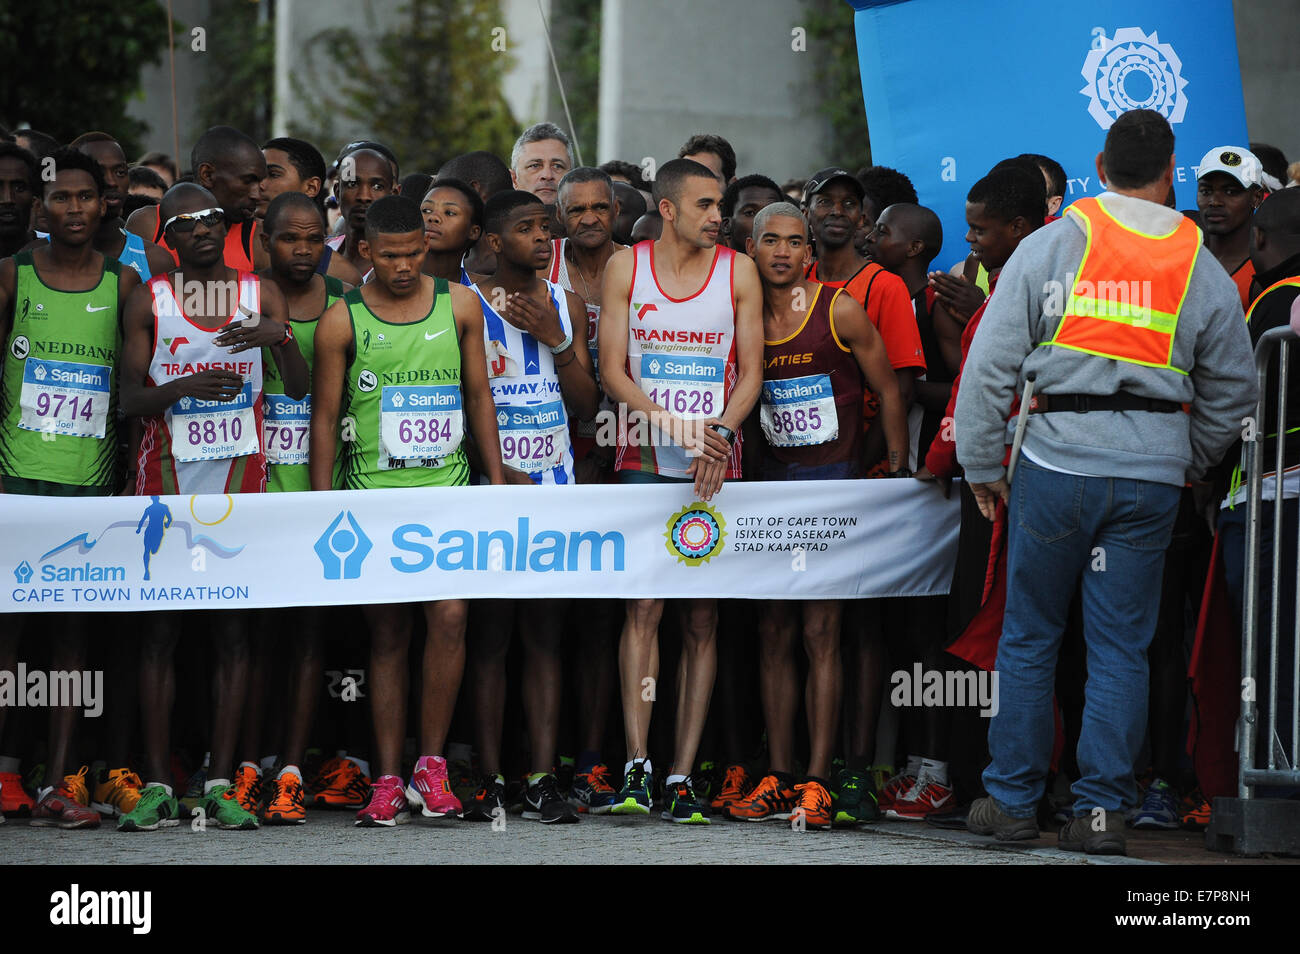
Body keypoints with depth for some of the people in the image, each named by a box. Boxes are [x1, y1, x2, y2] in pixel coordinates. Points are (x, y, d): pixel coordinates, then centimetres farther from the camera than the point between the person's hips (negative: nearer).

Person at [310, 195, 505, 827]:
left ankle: (431, 764, -6)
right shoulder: (341, 321, 1)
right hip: (372, 491, -1)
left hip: (447, 488, 1)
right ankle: (387, 781, 8)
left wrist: (497, 483, 9)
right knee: (387, 635, 3)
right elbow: (324, 418, 4)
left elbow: (479, 395, 13)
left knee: (450, 614, -17)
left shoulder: (459, 306, 6)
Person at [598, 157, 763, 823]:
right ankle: (636, 767, -15)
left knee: (703, 619, -1)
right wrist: (677, 429, -12)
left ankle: (682, 776, 0)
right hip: (645, 461, -1)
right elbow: (613, 373, 0)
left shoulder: (738, 272, 8)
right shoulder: (626, 268, 5)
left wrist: (721, 432, -13)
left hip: (715, 467, 1)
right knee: (643, 607, -12)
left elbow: (750, 374, 6)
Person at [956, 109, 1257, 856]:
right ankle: (1102, 809, 3)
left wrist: (983, 465, 5)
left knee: (1029, 637, 9)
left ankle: (1013, 799, 13)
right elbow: (1234, 392, 13)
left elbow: (991, 365, -3)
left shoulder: (1048, 246, 0)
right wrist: (1189, 467, 25)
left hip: (1057, 460, -1)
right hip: (1151, 474, 1)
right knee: (1122, 645, 6)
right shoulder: (1202, 268, 6)